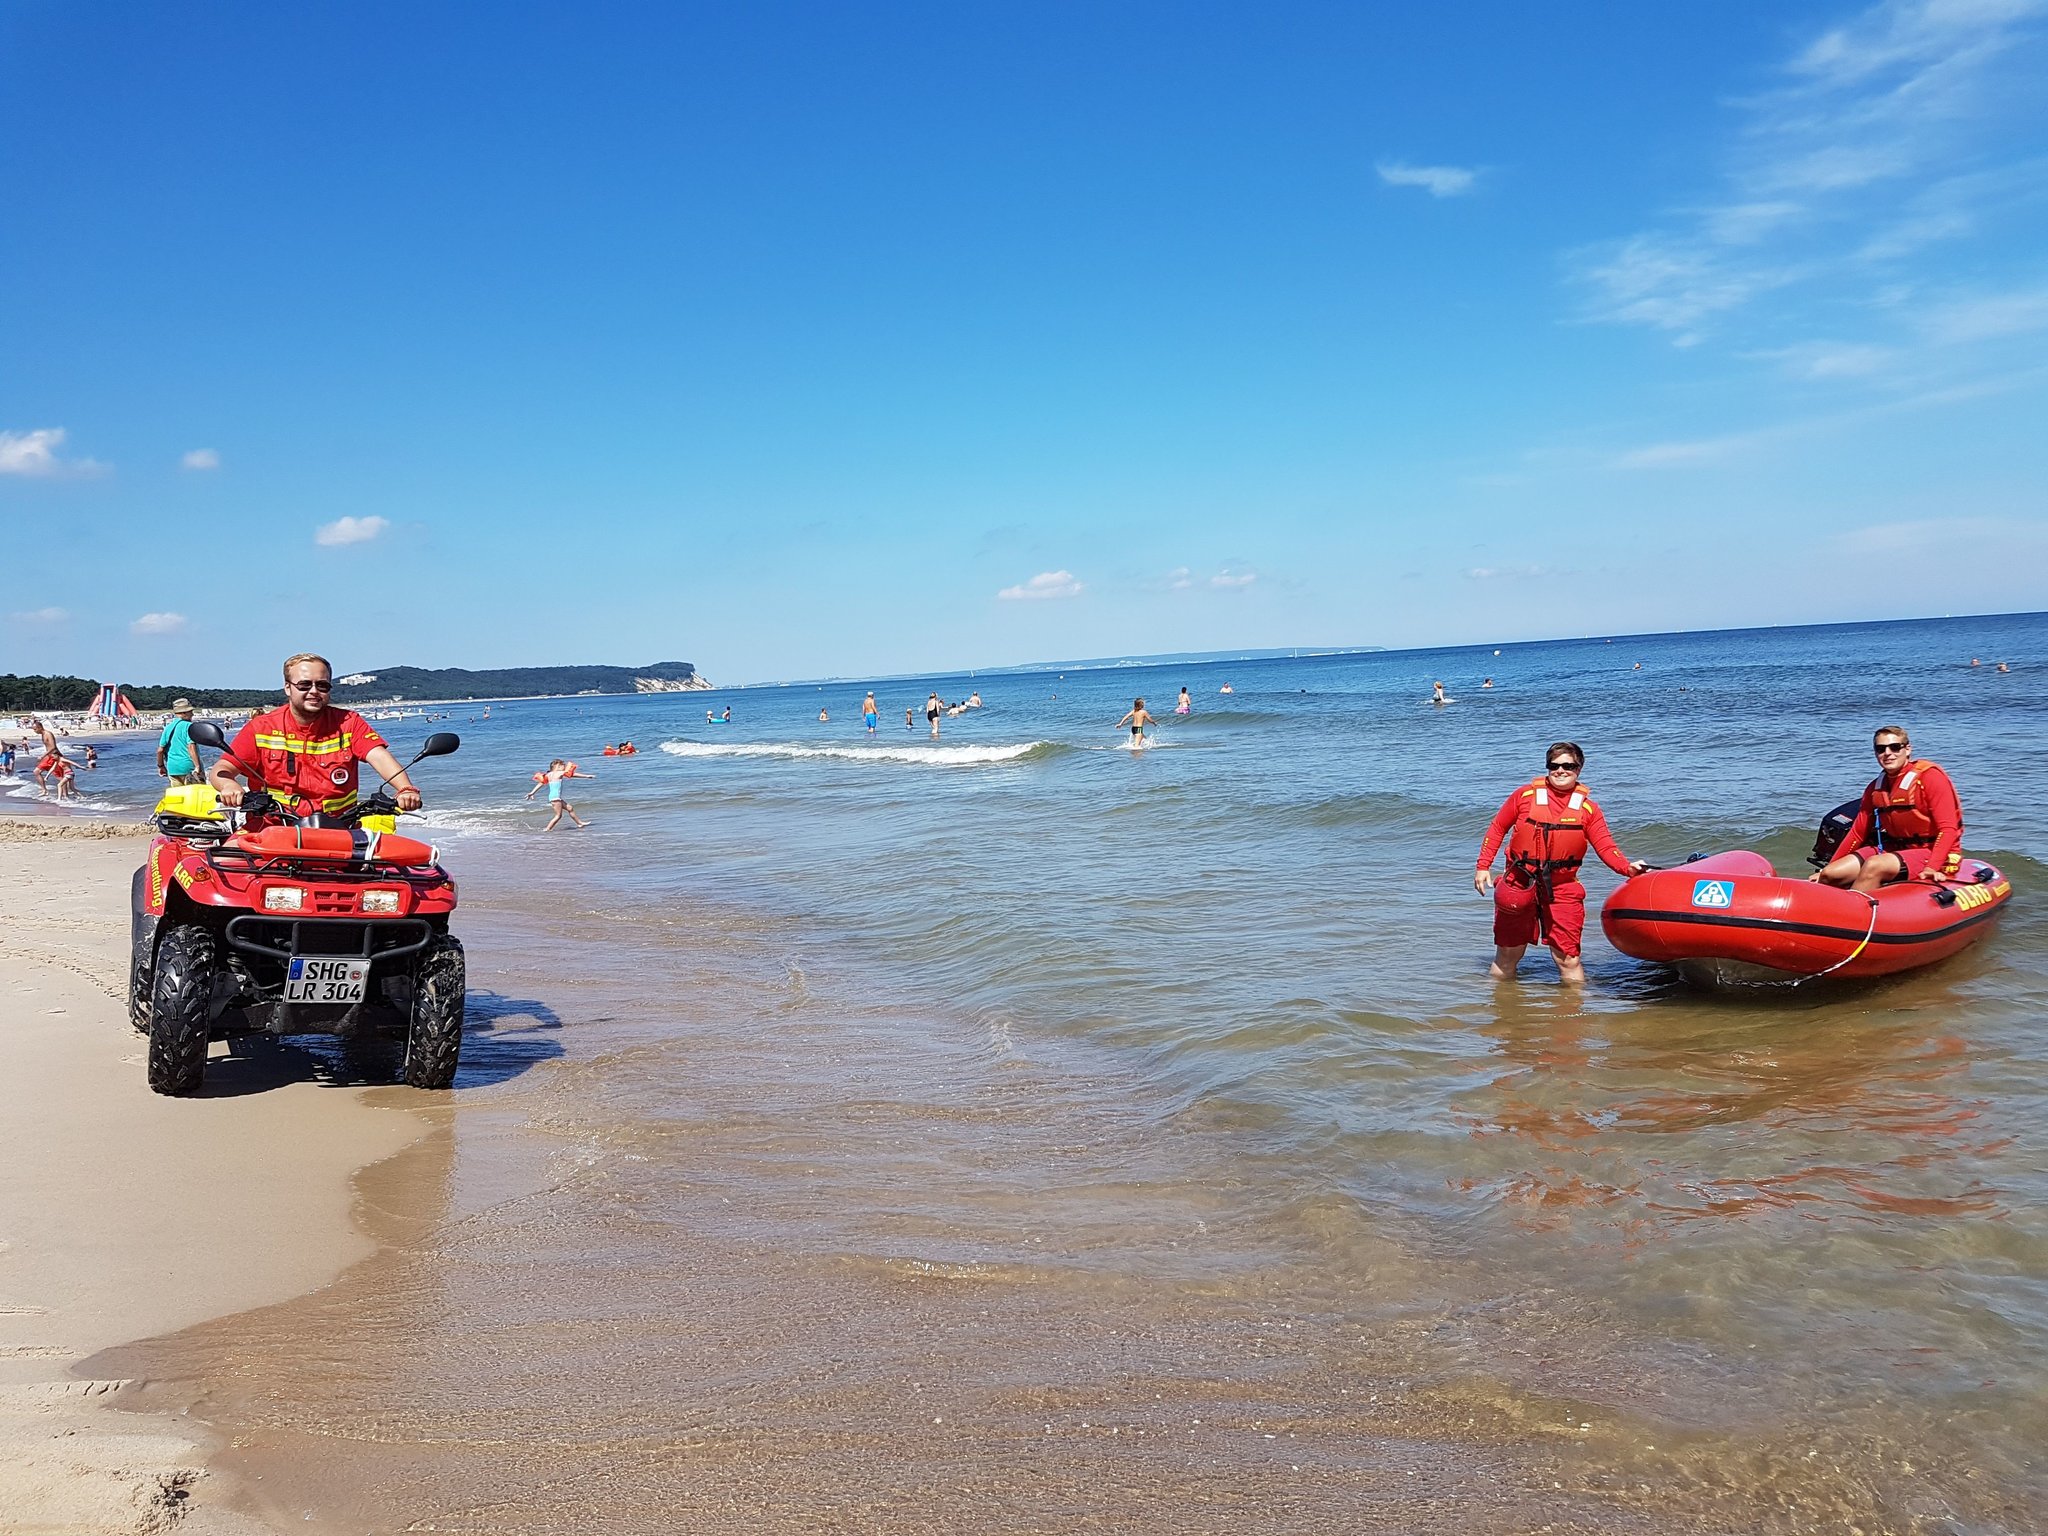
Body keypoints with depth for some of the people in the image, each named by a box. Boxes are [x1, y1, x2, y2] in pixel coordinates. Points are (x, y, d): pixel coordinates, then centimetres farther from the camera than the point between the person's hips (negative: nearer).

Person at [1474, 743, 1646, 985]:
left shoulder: (1587, 808, 2)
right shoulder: (1526, 795, -1)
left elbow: (1605, 847, -4)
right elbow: (1497, 828, 6)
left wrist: (1628, 867, -23)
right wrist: (1483, 866, 2)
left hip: (1562, 889, 0)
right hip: (1520, 883, 0)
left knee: (1569, 959, -3)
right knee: (1506, 957, 10)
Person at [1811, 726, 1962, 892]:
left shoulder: (1929, 776, -11)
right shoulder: (1875, 788, 8)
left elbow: (1948, 829, -16)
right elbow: (1858, 833, 14)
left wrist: (1932, 868, -30)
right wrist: (1825, 869, 12)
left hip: (1931, 853, -7)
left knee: (1873, 866, -34)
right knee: (1829, 875, -11)